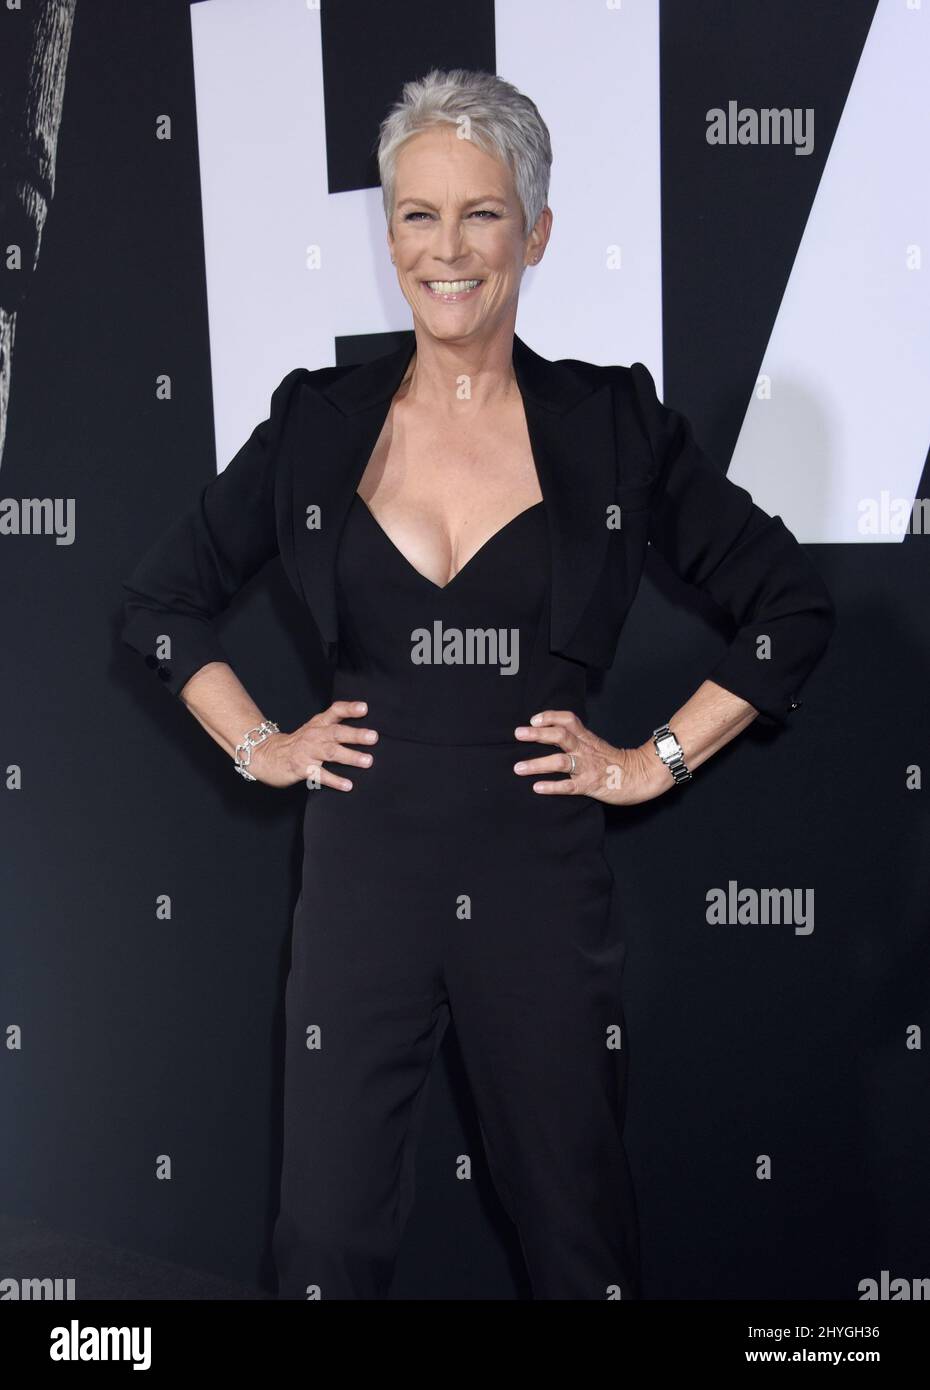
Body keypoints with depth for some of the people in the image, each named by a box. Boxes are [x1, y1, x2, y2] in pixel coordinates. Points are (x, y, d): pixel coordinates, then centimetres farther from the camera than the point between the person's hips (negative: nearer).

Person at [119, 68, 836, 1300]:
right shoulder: (319, 423, 3)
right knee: (329, 1239, 11)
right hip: (364, 882, 1)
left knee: (581, 1237, 14)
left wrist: (659, 759, 0)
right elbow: (162, 600, 14)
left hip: (545, 885, 0)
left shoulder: (616, 423, -1)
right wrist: (258, 746, 4)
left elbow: (793, 608, 5)